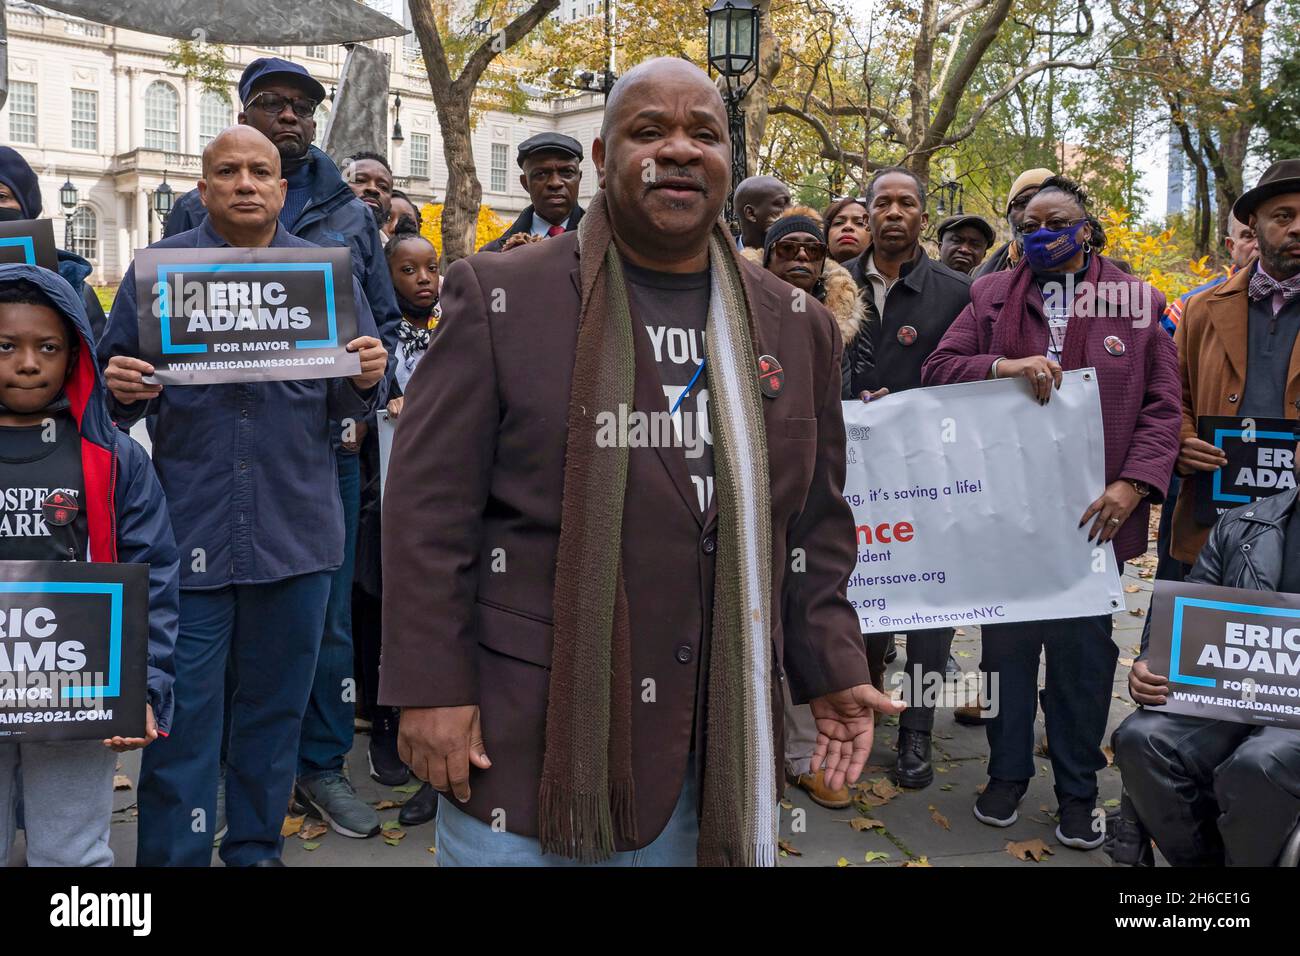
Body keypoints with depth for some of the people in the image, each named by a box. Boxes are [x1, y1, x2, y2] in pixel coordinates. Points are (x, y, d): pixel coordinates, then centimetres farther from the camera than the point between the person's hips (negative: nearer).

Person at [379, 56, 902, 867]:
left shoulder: (796, 326, 7)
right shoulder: (502, 298, -5)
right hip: (523, 733, -3)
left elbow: (815, 523, 13)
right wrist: (431, 686, -9)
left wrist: (831, 669, 7)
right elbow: (430, 504, -6)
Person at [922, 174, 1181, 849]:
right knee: (1006, 642, 12)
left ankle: (1077, 791, 24)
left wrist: (1134, 483, -13)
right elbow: (938, 369, -1)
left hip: (1092, 510, -1)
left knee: (1084, 651, 8)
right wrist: (1005, 366, -19)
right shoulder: (991, 295, 7)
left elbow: (1163, 406, 1)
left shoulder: (1137, 301, 4)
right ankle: (1007, 771, 30)